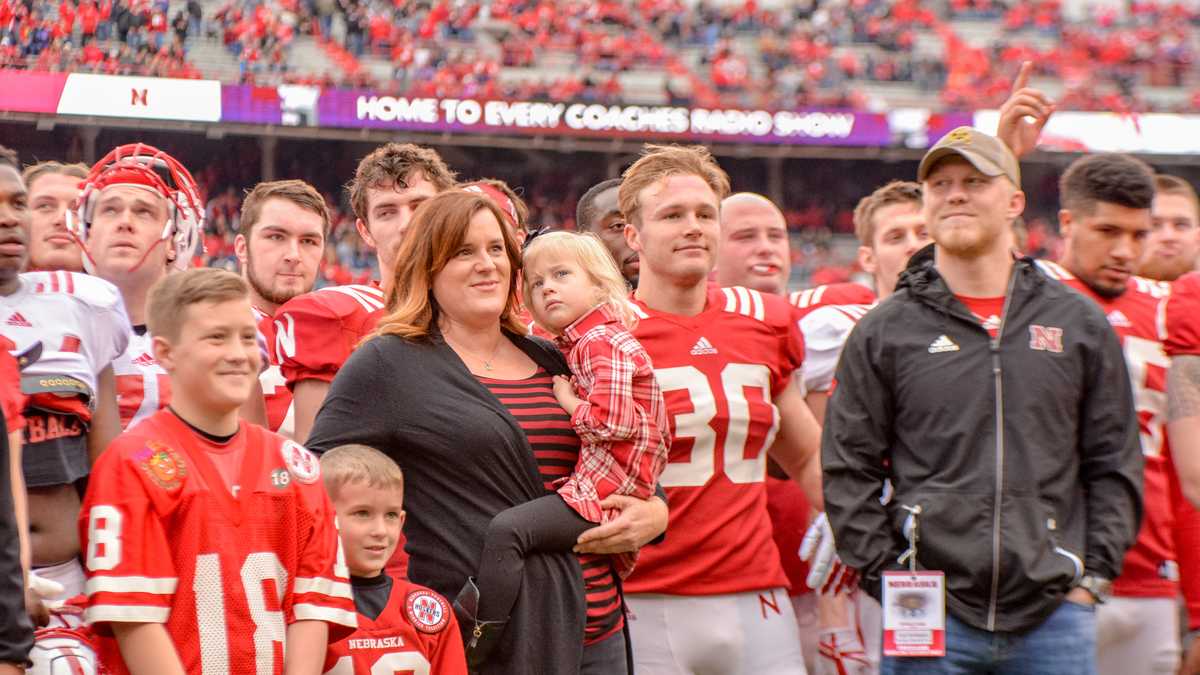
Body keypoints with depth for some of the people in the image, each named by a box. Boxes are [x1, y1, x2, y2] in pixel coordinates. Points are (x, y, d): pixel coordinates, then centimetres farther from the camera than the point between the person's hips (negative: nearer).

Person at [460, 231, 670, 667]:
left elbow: (613, 420, -21)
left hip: (602, 491, -11)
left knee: (507, 529, -25)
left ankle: (478, 646, -29)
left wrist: (568, 402, -8)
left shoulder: (603, 342, -9)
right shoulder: (574, 344, 24)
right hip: (592, 488, 11)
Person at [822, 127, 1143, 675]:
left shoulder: (1079, 324, 11)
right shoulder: (883, 331, 6)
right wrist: (887, 579, -4)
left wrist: (1093, 576, 3)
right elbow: (848, 472, 5)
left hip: (1055, 615, 1)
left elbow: (1115, 466, 12)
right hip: (929, 622, -1)